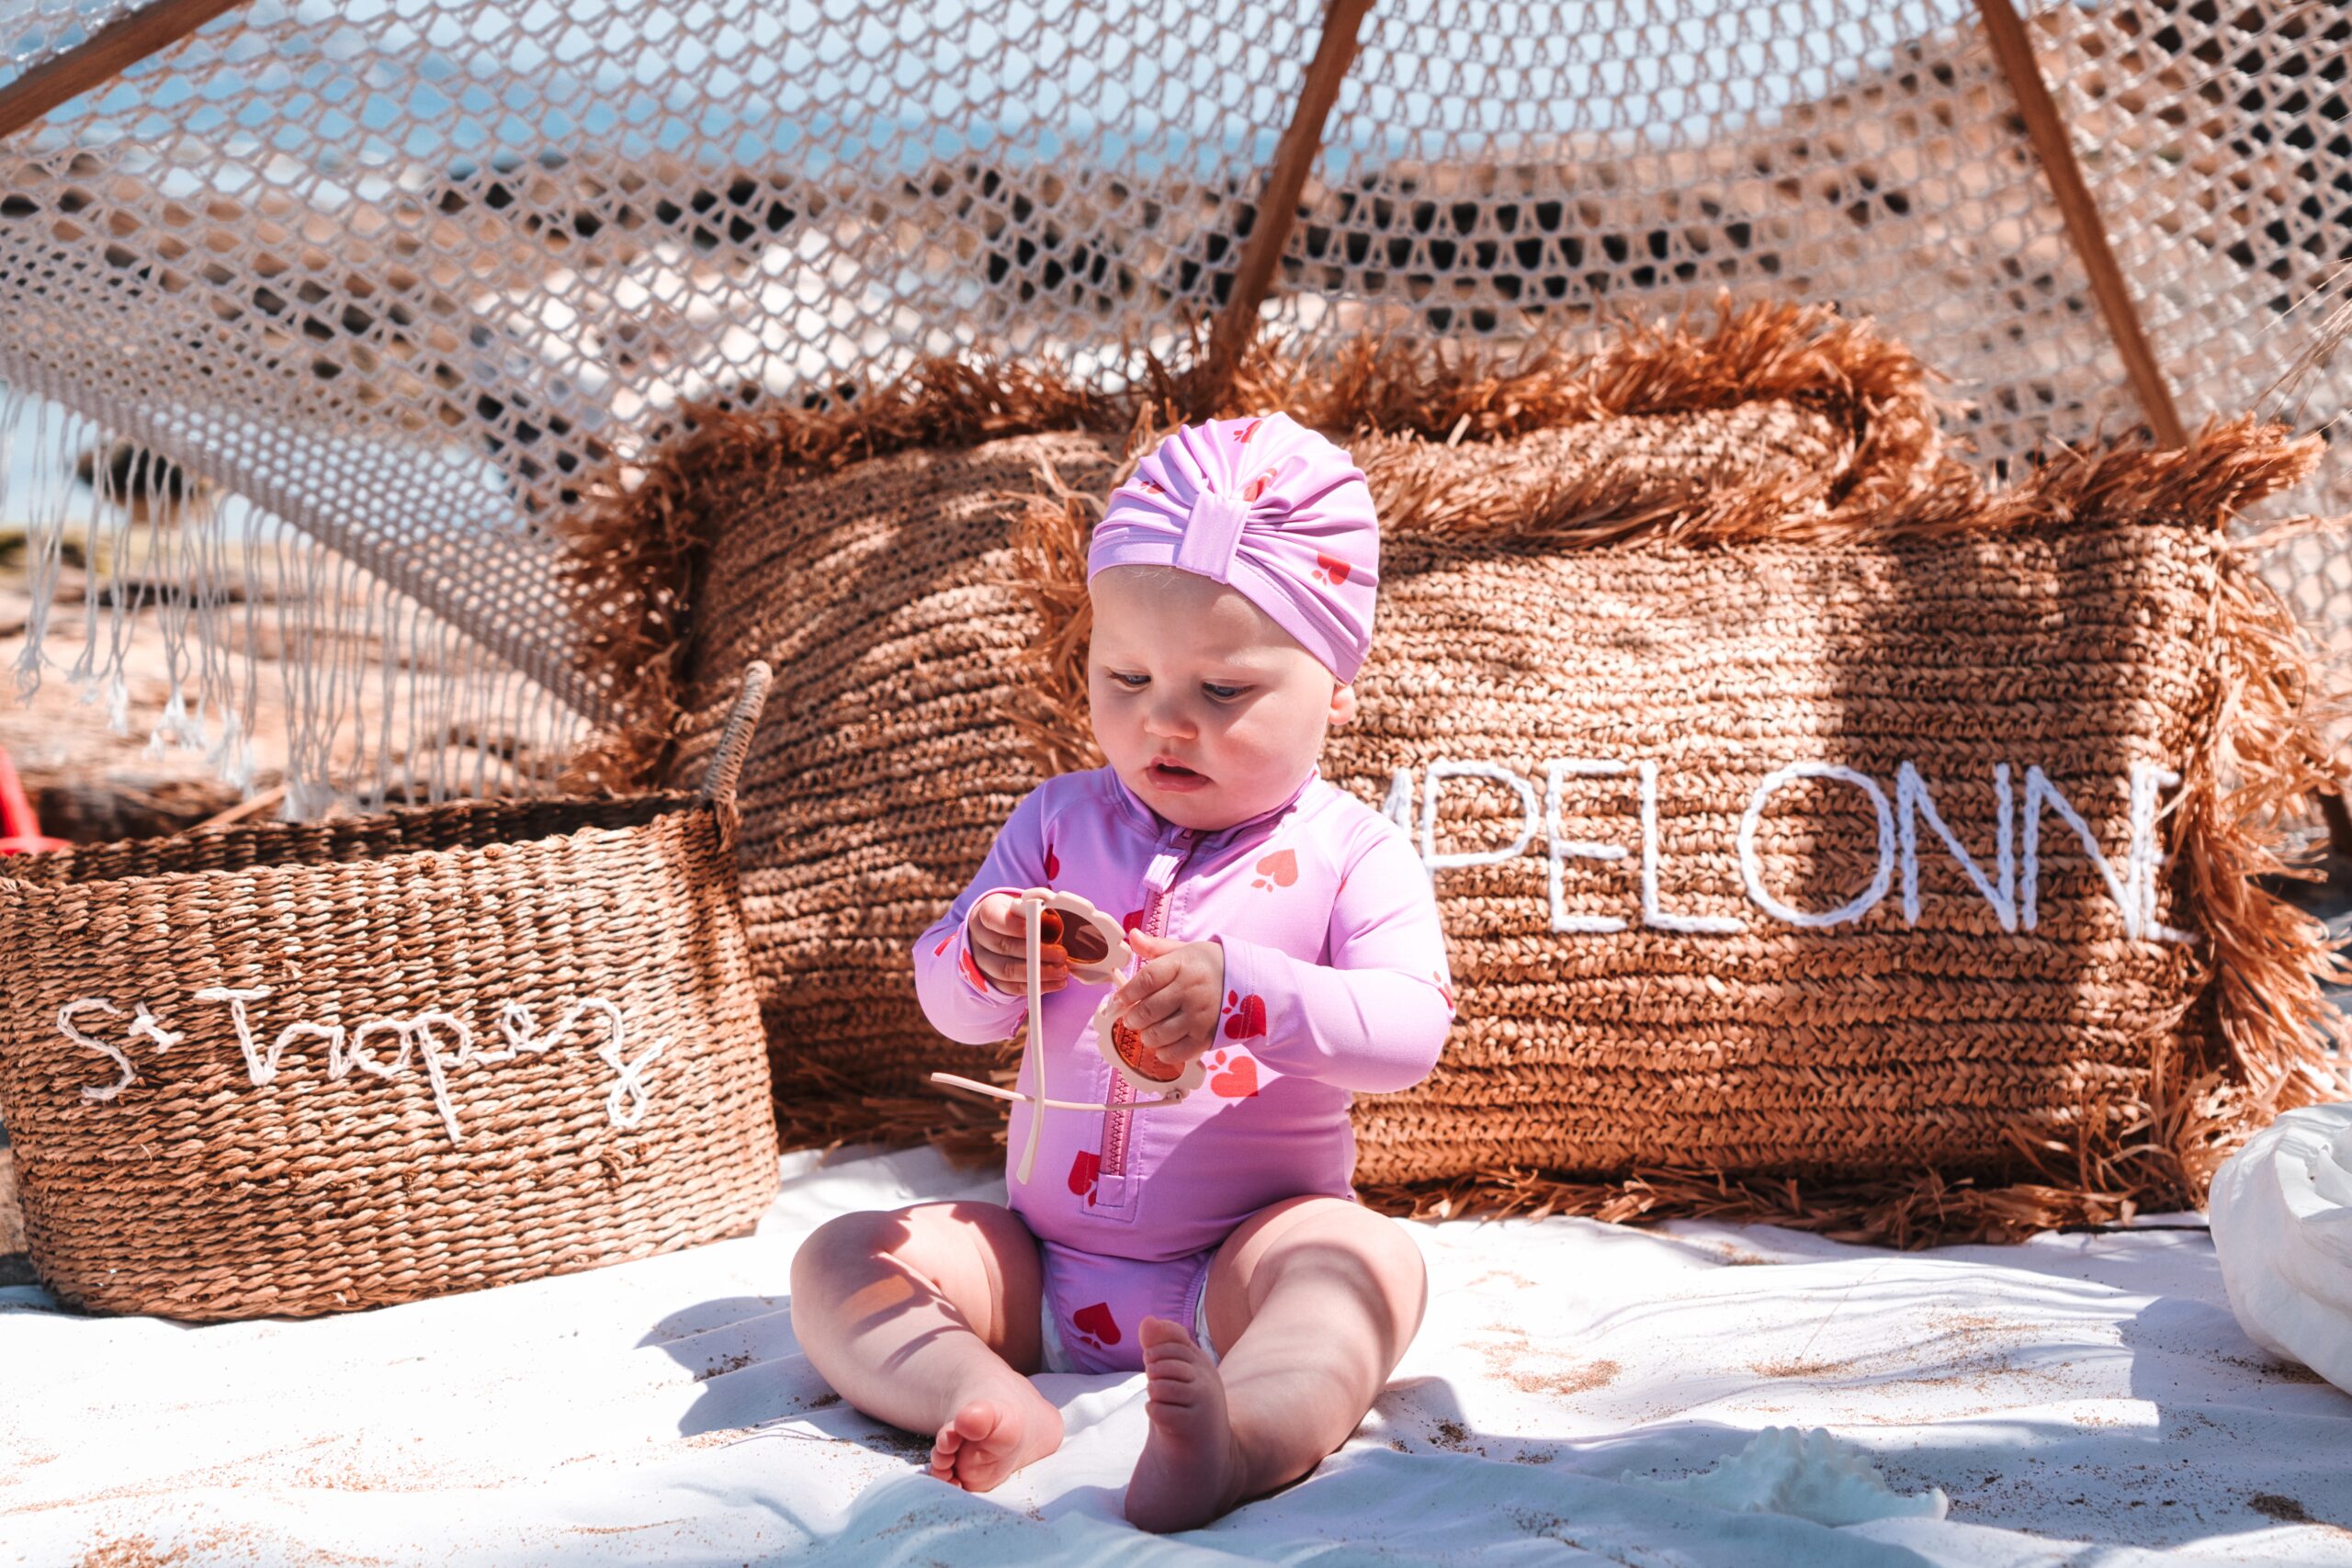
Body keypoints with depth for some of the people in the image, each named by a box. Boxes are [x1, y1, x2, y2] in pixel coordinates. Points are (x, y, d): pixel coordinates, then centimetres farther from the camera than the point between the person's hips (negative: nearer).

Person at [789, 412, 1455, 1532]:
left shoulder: (1350, 854, -4)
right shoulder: (1062, 821, 6)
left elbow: (1408, 1032, -18)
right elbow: (948, 1008, 5)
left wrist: (1238, 987, -34)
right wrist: (986, 961, -20)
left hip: (1234, 1269, -3)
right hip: (1043, 1263, 4)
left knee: (1366, 1253, -33)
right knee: (837, 1260, -12)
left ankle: (1253, 1432, -60)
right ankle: (994, 1406, -38)